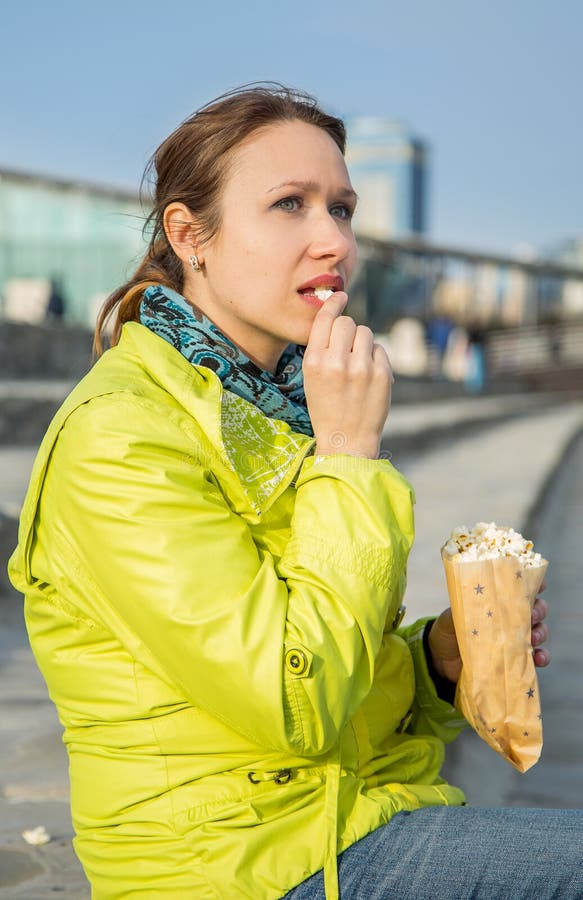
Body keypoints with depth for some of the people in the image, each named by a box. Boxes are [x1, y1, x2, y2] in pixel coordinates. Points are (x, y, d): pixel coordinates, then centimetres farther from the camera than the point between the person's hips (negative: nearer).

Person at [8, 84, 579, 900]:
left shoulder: (274, 406, 11)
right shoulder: (117, 435, -17)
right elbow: (295, 704, -22)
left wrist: (441, 655, -3)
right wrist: (349, 454, -18)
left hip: (366, 814, 8)